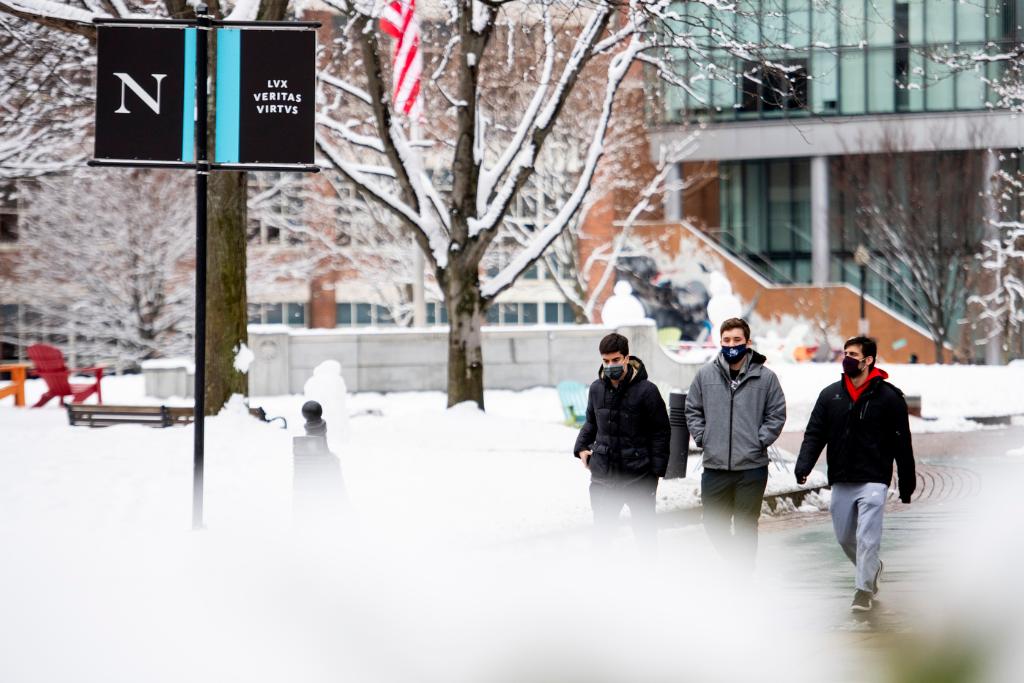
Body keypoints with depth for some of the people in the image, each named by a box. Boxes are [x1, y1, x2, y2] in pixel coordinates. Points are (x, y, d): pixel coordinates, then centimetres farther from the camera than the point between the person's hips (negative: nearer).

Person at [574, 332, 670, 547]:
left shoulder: (645, 390, -10)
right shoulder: (597, 389, 3)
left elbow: (661, 432, -5)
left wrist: (657, 471, -9)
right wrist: (581, 447, 5)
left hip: (638, 477, -4)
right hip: (603, 474, 4)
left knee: (645, 530, 7)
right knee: (601, 529, 13)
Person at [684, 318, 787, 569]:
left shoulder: (765, 377, -2)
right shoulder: (706, 374, 4)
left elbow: (777, 415, 2)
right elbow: (692, 411, 12)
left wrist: (760, 441, -7)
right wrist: (703, 438, 0)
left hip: (752, 466, -2)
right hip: (714, 466, 2)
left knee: (746, 526, 4)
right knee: (714, 525, 7)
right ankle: (740, 564, 27)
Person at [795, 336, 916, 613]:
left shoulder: (889, 397, -3)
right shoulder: (830, 395, 7)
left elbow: (902, 442, 0)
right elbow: (814, 433, 5)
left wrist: (907, 484, 0)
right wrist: (804, 465, -13)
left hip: (873, 481, -5)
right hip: (840, 481, 5)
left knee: (867, 537, -12)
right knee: (844, 537, 12)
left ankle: (864, 590, -5)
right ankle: (872, 569, 38)